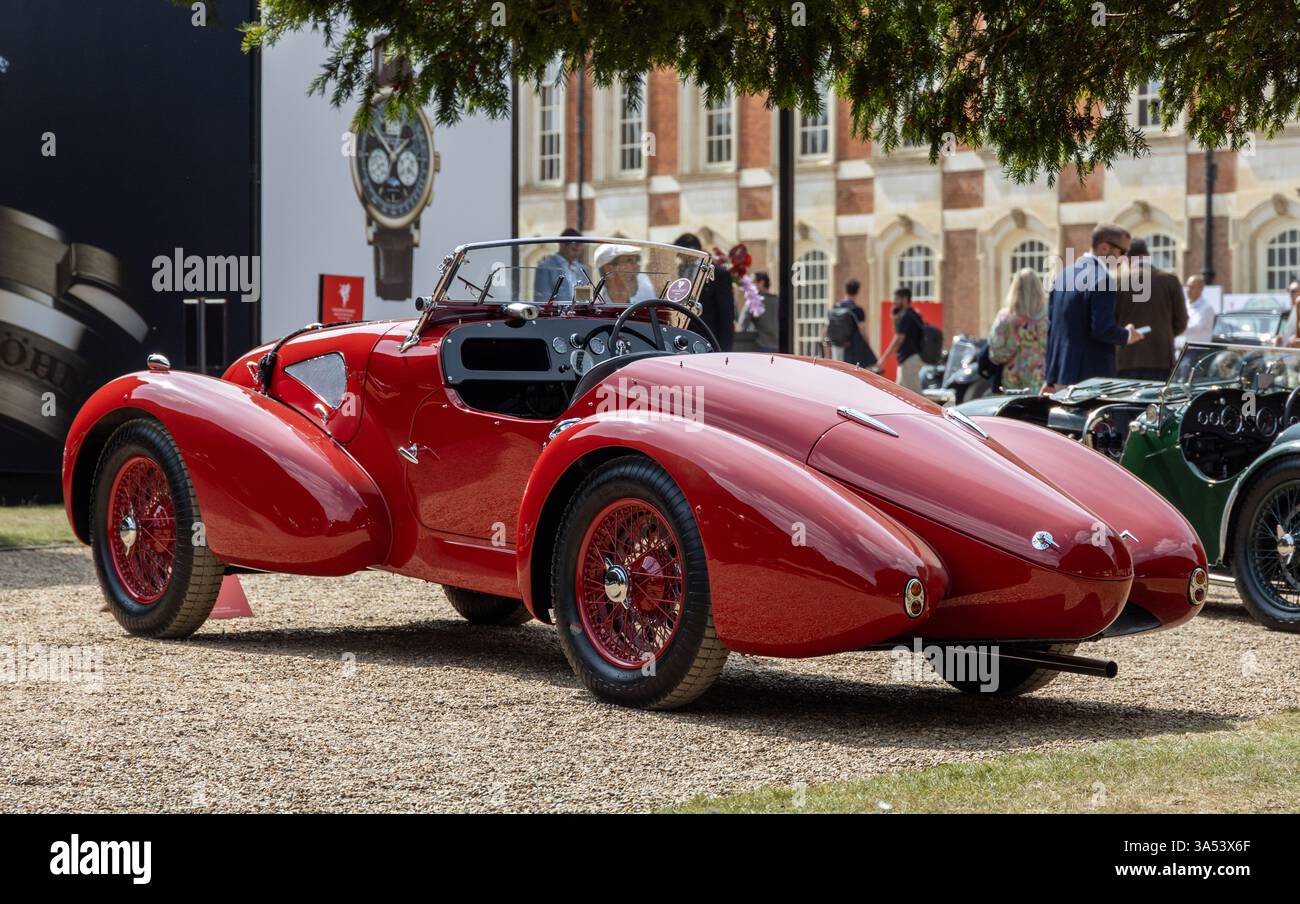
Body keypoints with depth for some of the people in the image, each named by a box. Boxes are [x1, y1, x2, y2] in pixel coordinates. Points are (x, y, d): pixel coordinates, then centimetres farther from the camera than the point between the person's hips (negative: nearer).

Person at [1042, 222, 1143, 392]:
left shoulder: (1063, 275, 12)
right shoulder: (1102, 279, -14)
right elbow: (1103, 330, -20)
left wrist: (1050, 378, 18)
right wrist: (1127, 335, 2)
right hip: (1092, 376, -8)